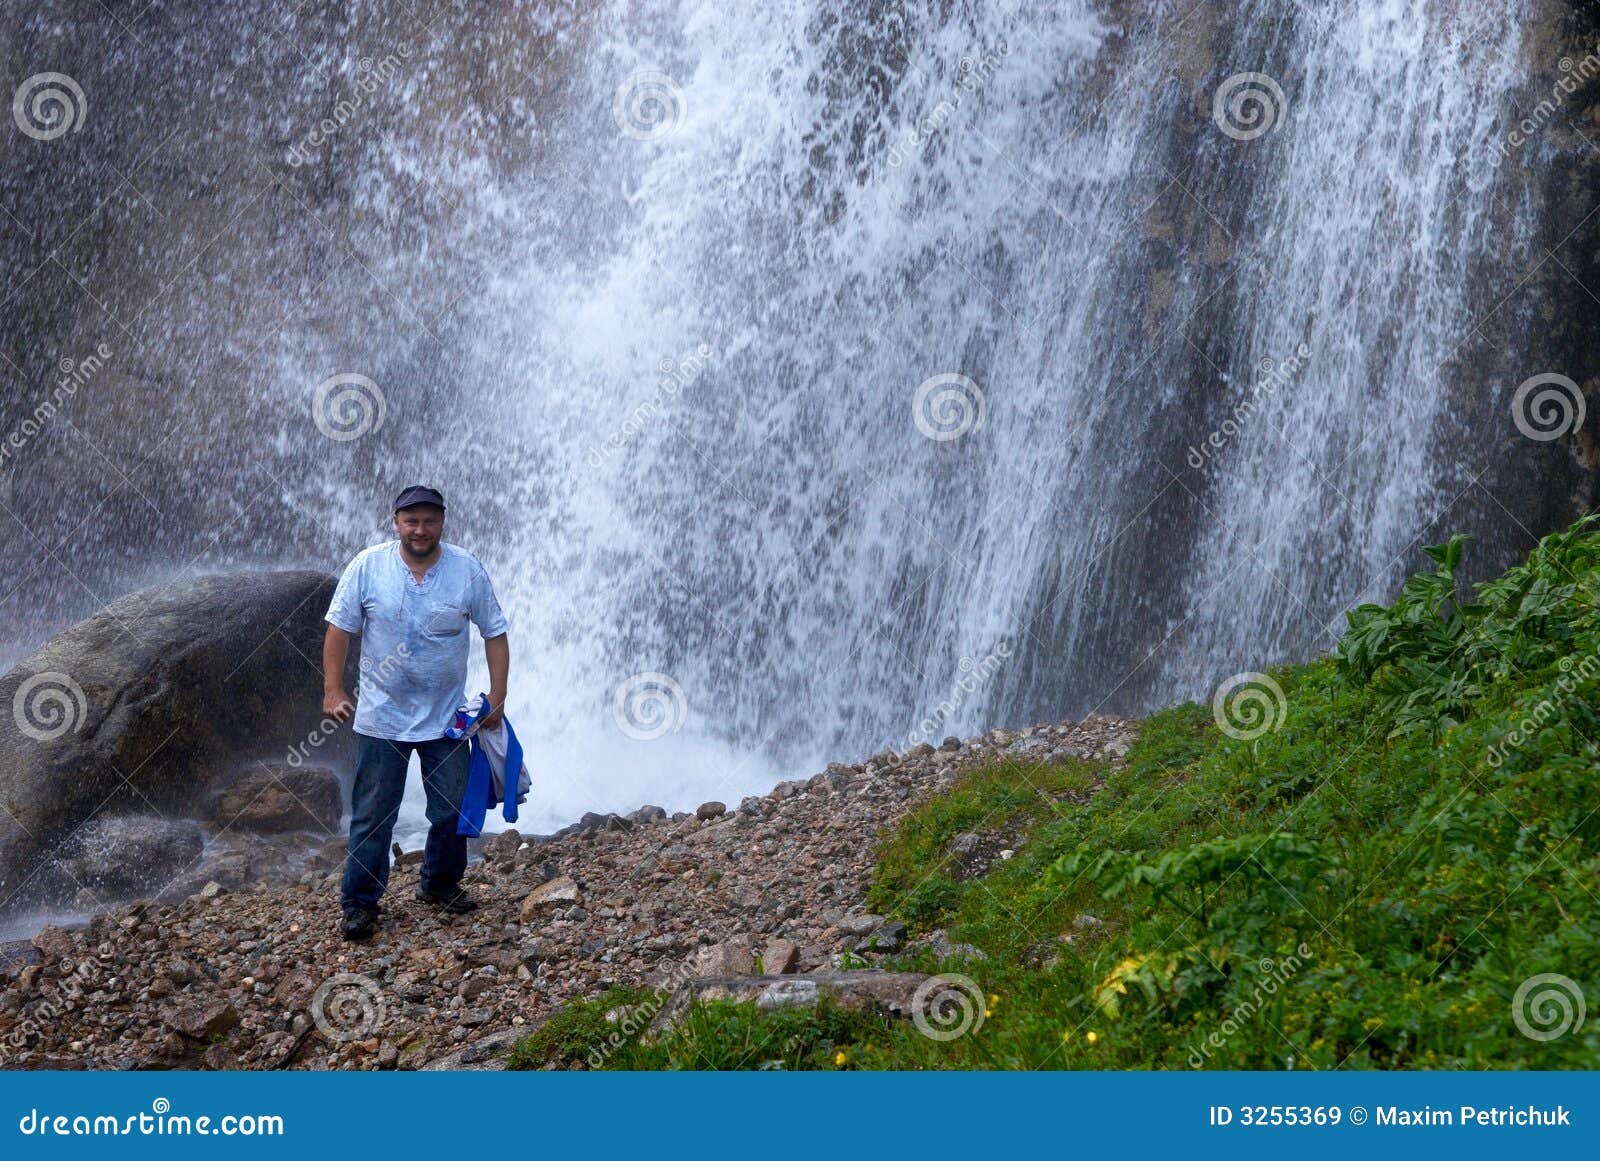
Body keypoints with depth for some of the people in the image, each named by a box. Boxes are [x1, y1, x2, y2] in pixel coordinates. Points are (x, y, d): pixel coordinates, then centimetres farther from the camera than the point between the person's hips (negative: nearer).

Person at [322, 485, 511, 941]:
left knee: (453, 811, 12)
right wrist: (332, 690, -10)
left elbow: (495, 634, 0)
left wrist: (497, 696, -5)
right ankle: (359, 903, 13)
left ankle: (440, 885, 33)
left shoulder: (468, 570, -5)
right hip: (381, 718, -2)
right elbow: (339, 629, -3)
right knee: (372, 816, 2)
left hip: (447, 719, 2)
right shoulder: (367, 566, -8)